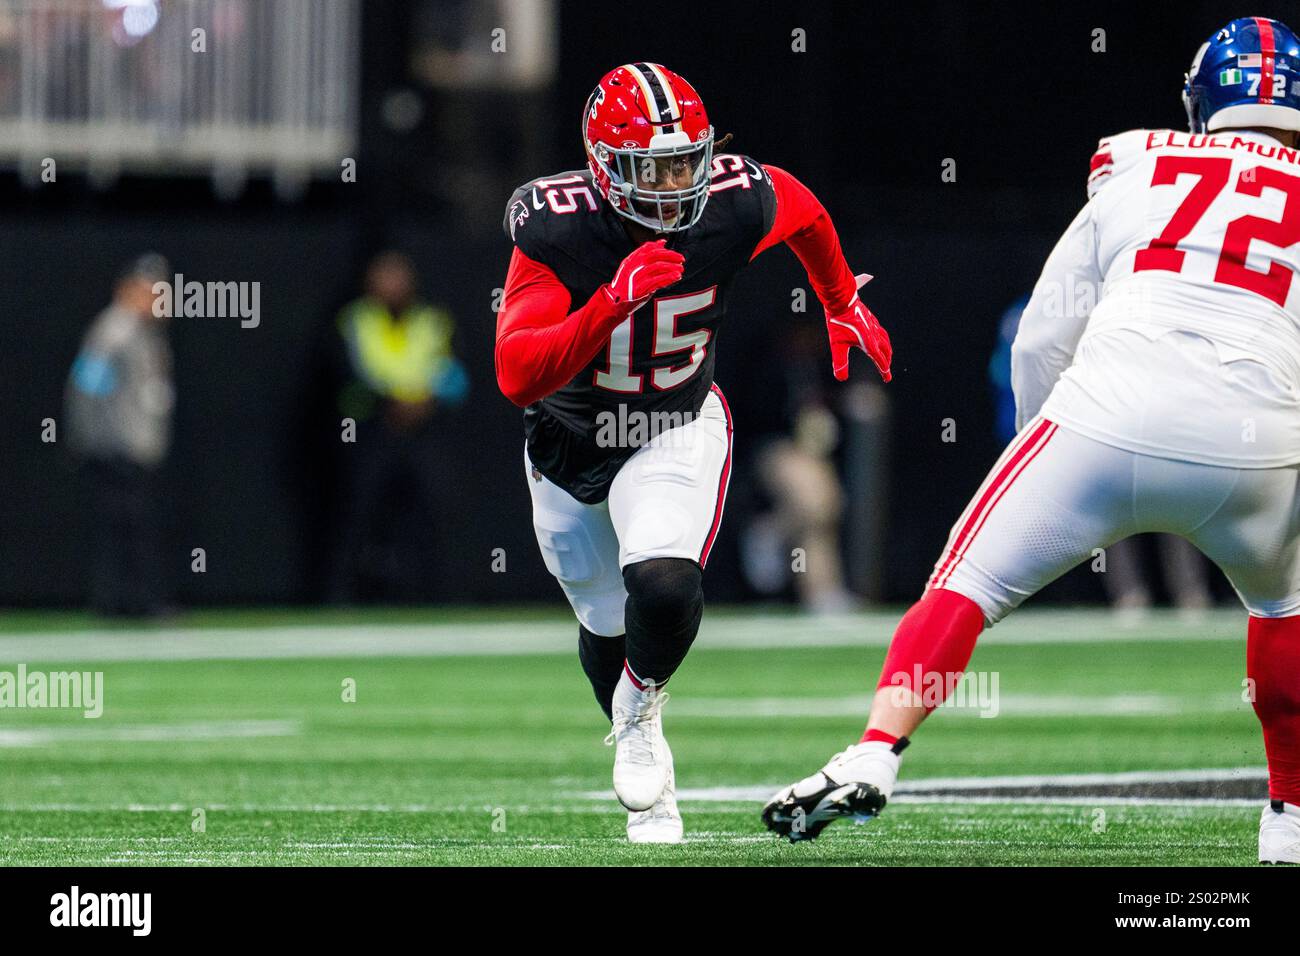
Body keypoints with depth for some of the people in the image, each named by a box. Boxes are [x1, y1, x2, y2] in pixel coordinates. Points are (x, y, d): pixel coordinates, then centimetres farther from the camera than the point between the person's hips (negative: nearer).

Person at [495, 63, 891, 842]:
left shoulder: (735, 205, -22)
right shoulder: (557, 228, -29)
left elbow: (806, 211, 5)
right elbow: (517, 378, -37)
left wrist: (843, 304, 21)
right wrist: (613, 303, -49)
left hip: (677, 430, 0)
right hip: (571, 441, 0)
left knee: (665, 587, -26)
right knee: (609, 625, 15)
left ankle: (640, 704, 9)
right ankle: (647, 779, 45)